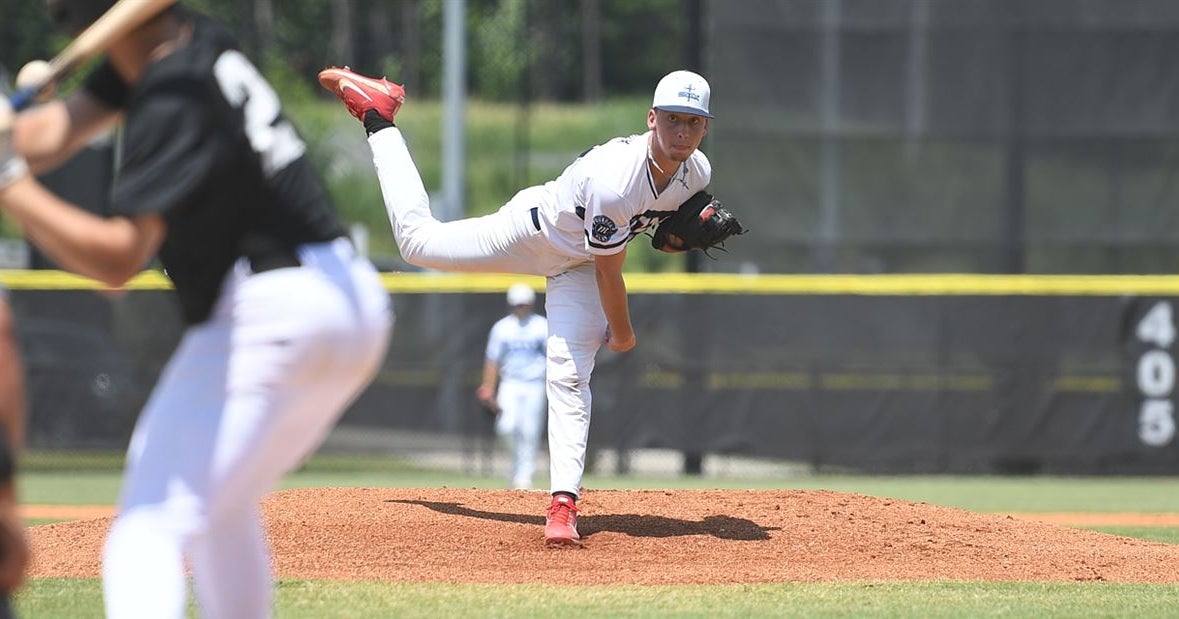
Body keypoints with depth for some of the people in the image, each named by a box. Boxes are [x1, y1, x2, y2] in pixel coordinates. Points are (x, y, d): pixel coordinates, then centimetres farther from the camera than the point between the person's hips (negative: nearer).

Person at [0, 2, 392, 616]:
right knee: (221, 502, 27)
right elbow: (56, 131, 3)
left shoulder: (175, 103, -22)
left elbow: (117, 257, -28)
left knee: (151, 521, -13)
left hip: (271, 313, -10)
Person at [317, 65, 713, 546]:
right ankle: (377, 117, 27)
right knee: (418, 240, 11)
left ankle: (564, 503, -13)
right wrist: (622, 333, -15)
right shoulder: (613, 179, -41)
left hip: (576, 266, 5)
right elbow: (608, 271, -28)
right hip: (534, 231, -5)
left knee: (569, 377, -9)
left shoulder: (697, 171, -19)